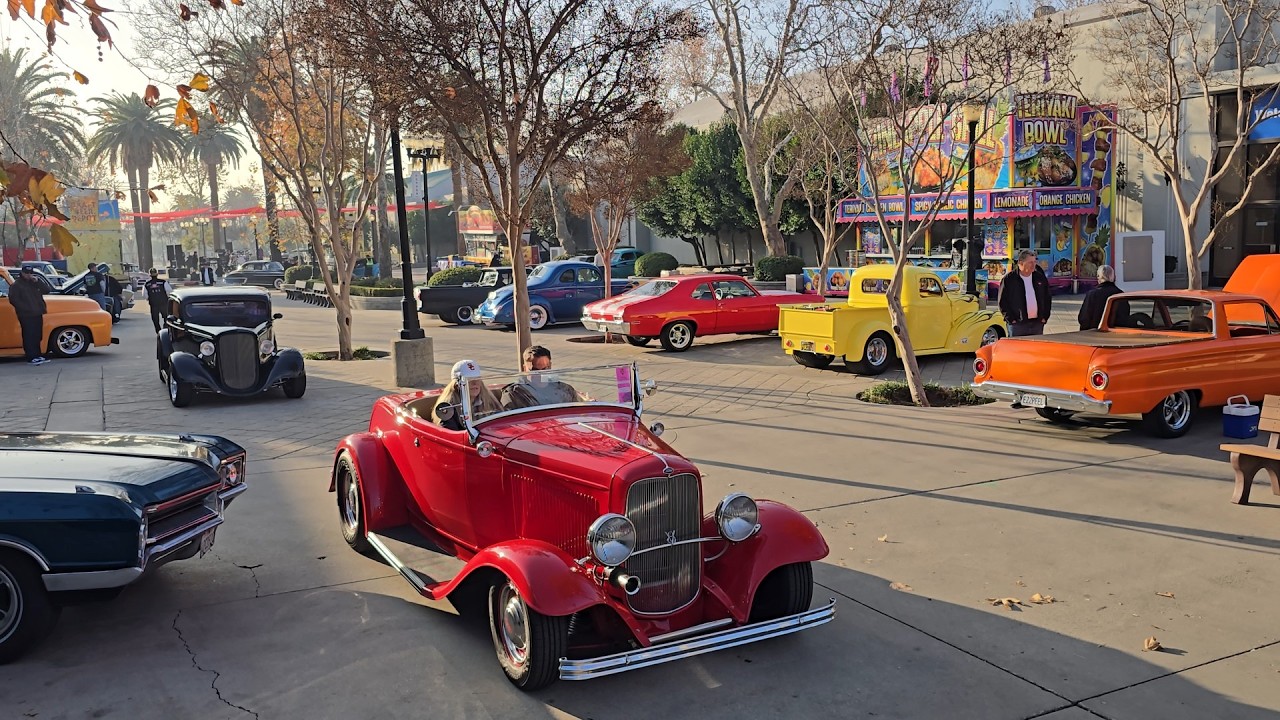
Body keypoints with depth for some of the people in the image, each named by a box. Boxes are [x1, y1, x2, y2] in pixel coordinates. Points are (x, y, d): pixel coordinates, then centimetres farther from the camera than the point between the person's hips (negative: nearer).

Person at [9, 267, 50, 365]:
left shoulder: (34, 283, 17)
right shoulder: (16, 285, -2)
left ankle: (38, 356, 16)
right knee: (29, 337, -8)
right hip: (26, 316, -6)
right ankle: (32, 358, -9)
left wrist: (37, 281, -5)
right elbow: (13, 300, -9)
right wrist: (25, 309, -15)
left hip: (37, 314, 7)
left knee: (37, 337, 10)